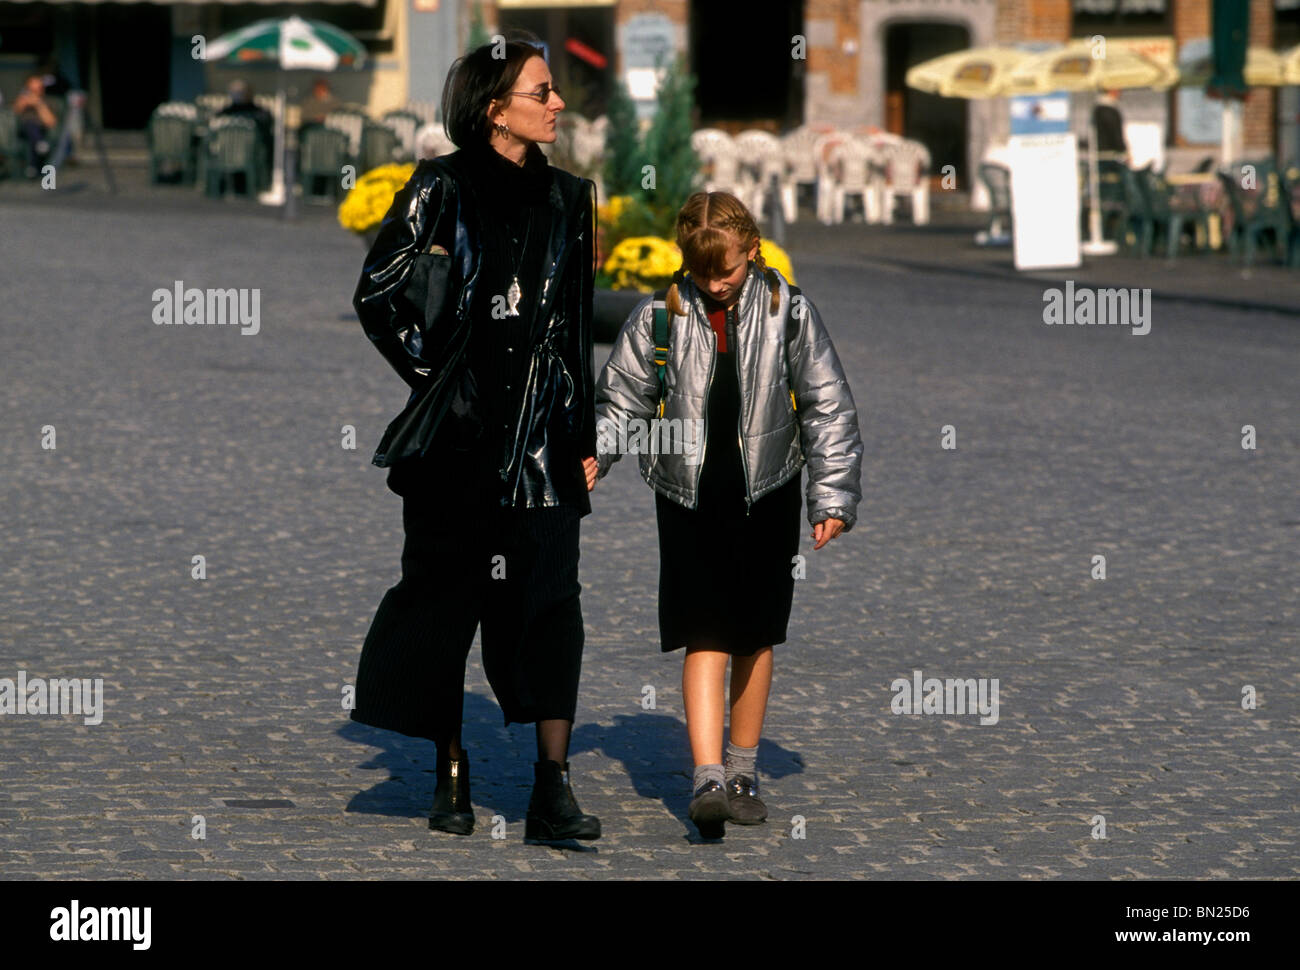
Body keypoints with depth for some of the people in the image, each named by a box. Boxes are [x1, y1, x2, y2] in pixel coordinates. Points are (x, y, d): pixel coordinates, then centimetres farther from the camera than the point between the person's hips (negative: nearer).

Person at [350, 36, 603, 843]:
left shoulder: (568, 199, 12)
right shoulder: (442, 191, 0)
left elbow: (579, 327, 15)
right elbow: (378, 295, 0)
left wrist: (585, 436, 12)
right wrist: (433, 373, -2)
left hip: (543, 429, 2)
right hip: (457, 433, -2)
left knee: (551, 601, -7)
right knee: (445, 598, 3)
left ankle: (553, 786, -10)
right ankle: (451, 774, 14)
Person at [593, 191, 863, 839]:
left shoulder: (788, 313, -4)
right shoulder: (659, 317, -4)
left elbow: (827, 407, 2)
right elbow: (622, 398, 6)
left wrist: (833, 496, -2)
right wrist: (593, 453, -12)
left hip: (765, 496, 1)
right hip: (689, 496, -1)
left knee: (754, 638, 8)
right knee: (704, 638, -10)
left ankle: (744, 771, 22)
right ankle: (706, 779, -16)